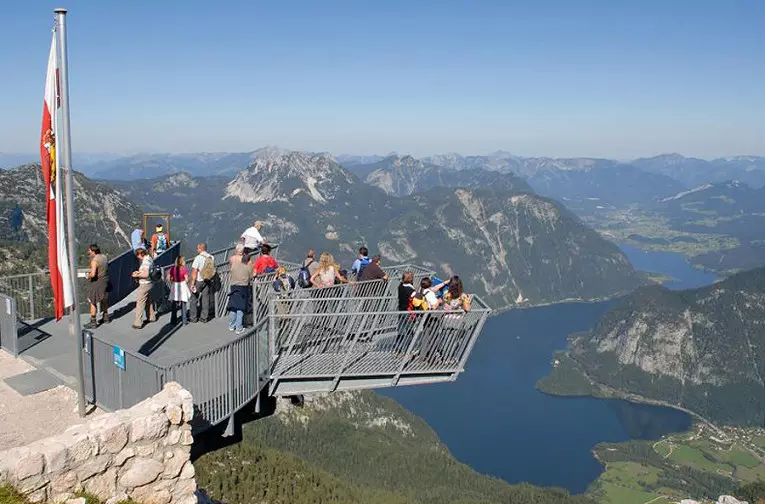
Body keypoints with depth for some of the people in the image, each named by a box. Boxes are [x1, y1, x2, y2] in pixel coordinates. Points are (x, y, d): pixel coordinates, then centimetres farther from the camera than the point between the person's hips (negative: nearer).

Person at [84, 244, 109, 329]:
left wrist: (88, 276, -8)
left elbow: (93, 274, -28)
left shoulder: (94, 260, -21)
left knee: (93, 302, 0)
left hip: (97, 283, -8)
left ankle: (93, 322, 2)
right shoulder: (104, 257, 5)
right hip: (105, 281, 8)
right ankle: (105, 318, 35)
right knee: (104, 300, 22)